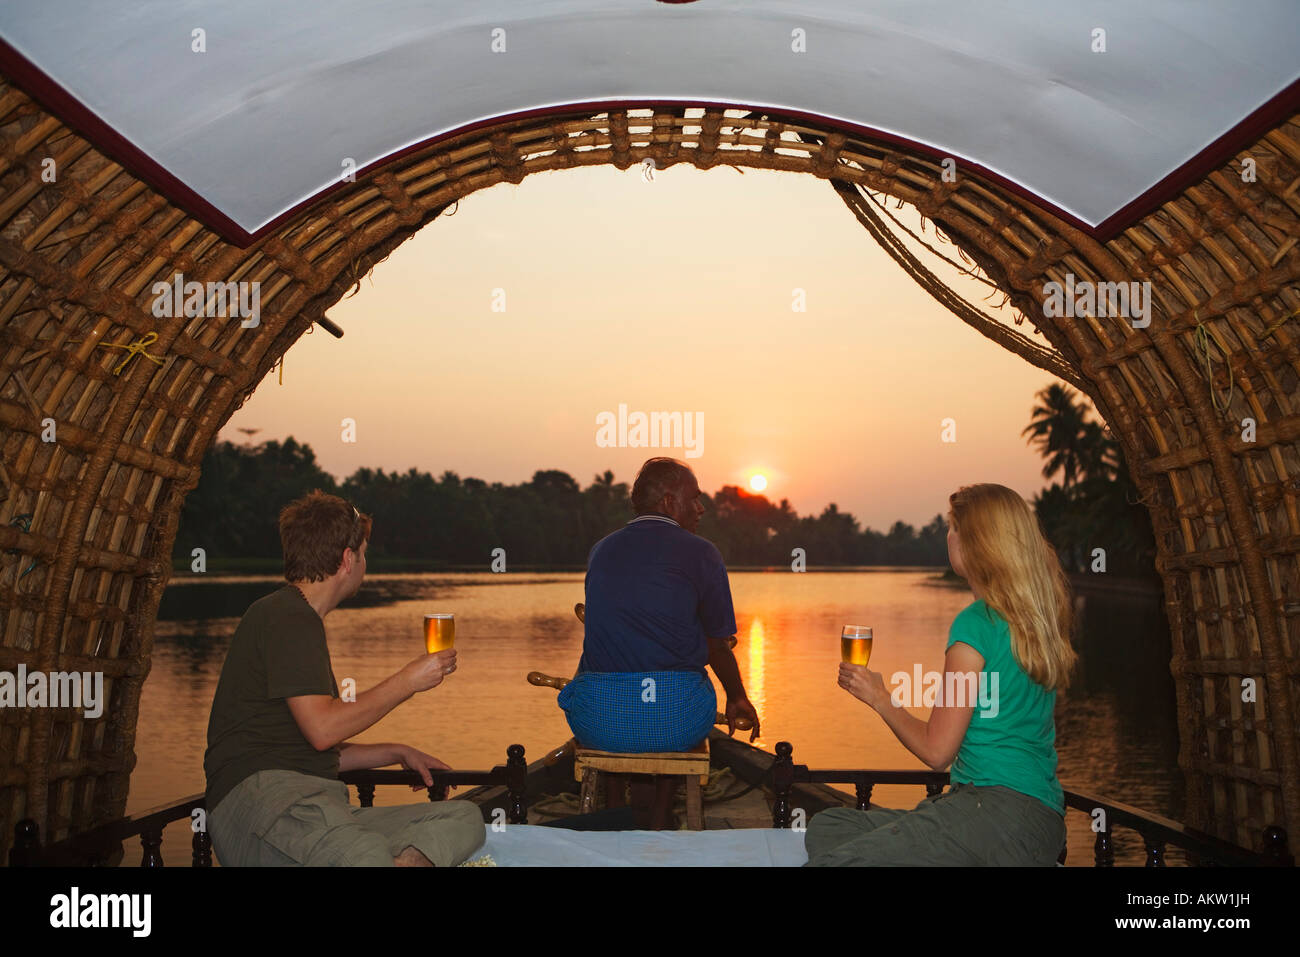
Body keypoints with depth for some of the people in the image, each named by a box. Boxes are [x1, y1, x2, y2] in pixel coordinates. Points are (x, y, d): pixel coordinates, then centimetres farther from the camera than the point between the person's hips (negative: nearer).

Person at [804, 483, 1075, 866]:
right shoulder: (1041, 616, 13)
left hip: (1000, 812, -10)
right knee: (827, 828, 6)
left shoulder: (976, 623, -13)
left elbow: (936, 751, -8)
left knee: (834, 859, -24)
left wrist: (879, 696, 7)